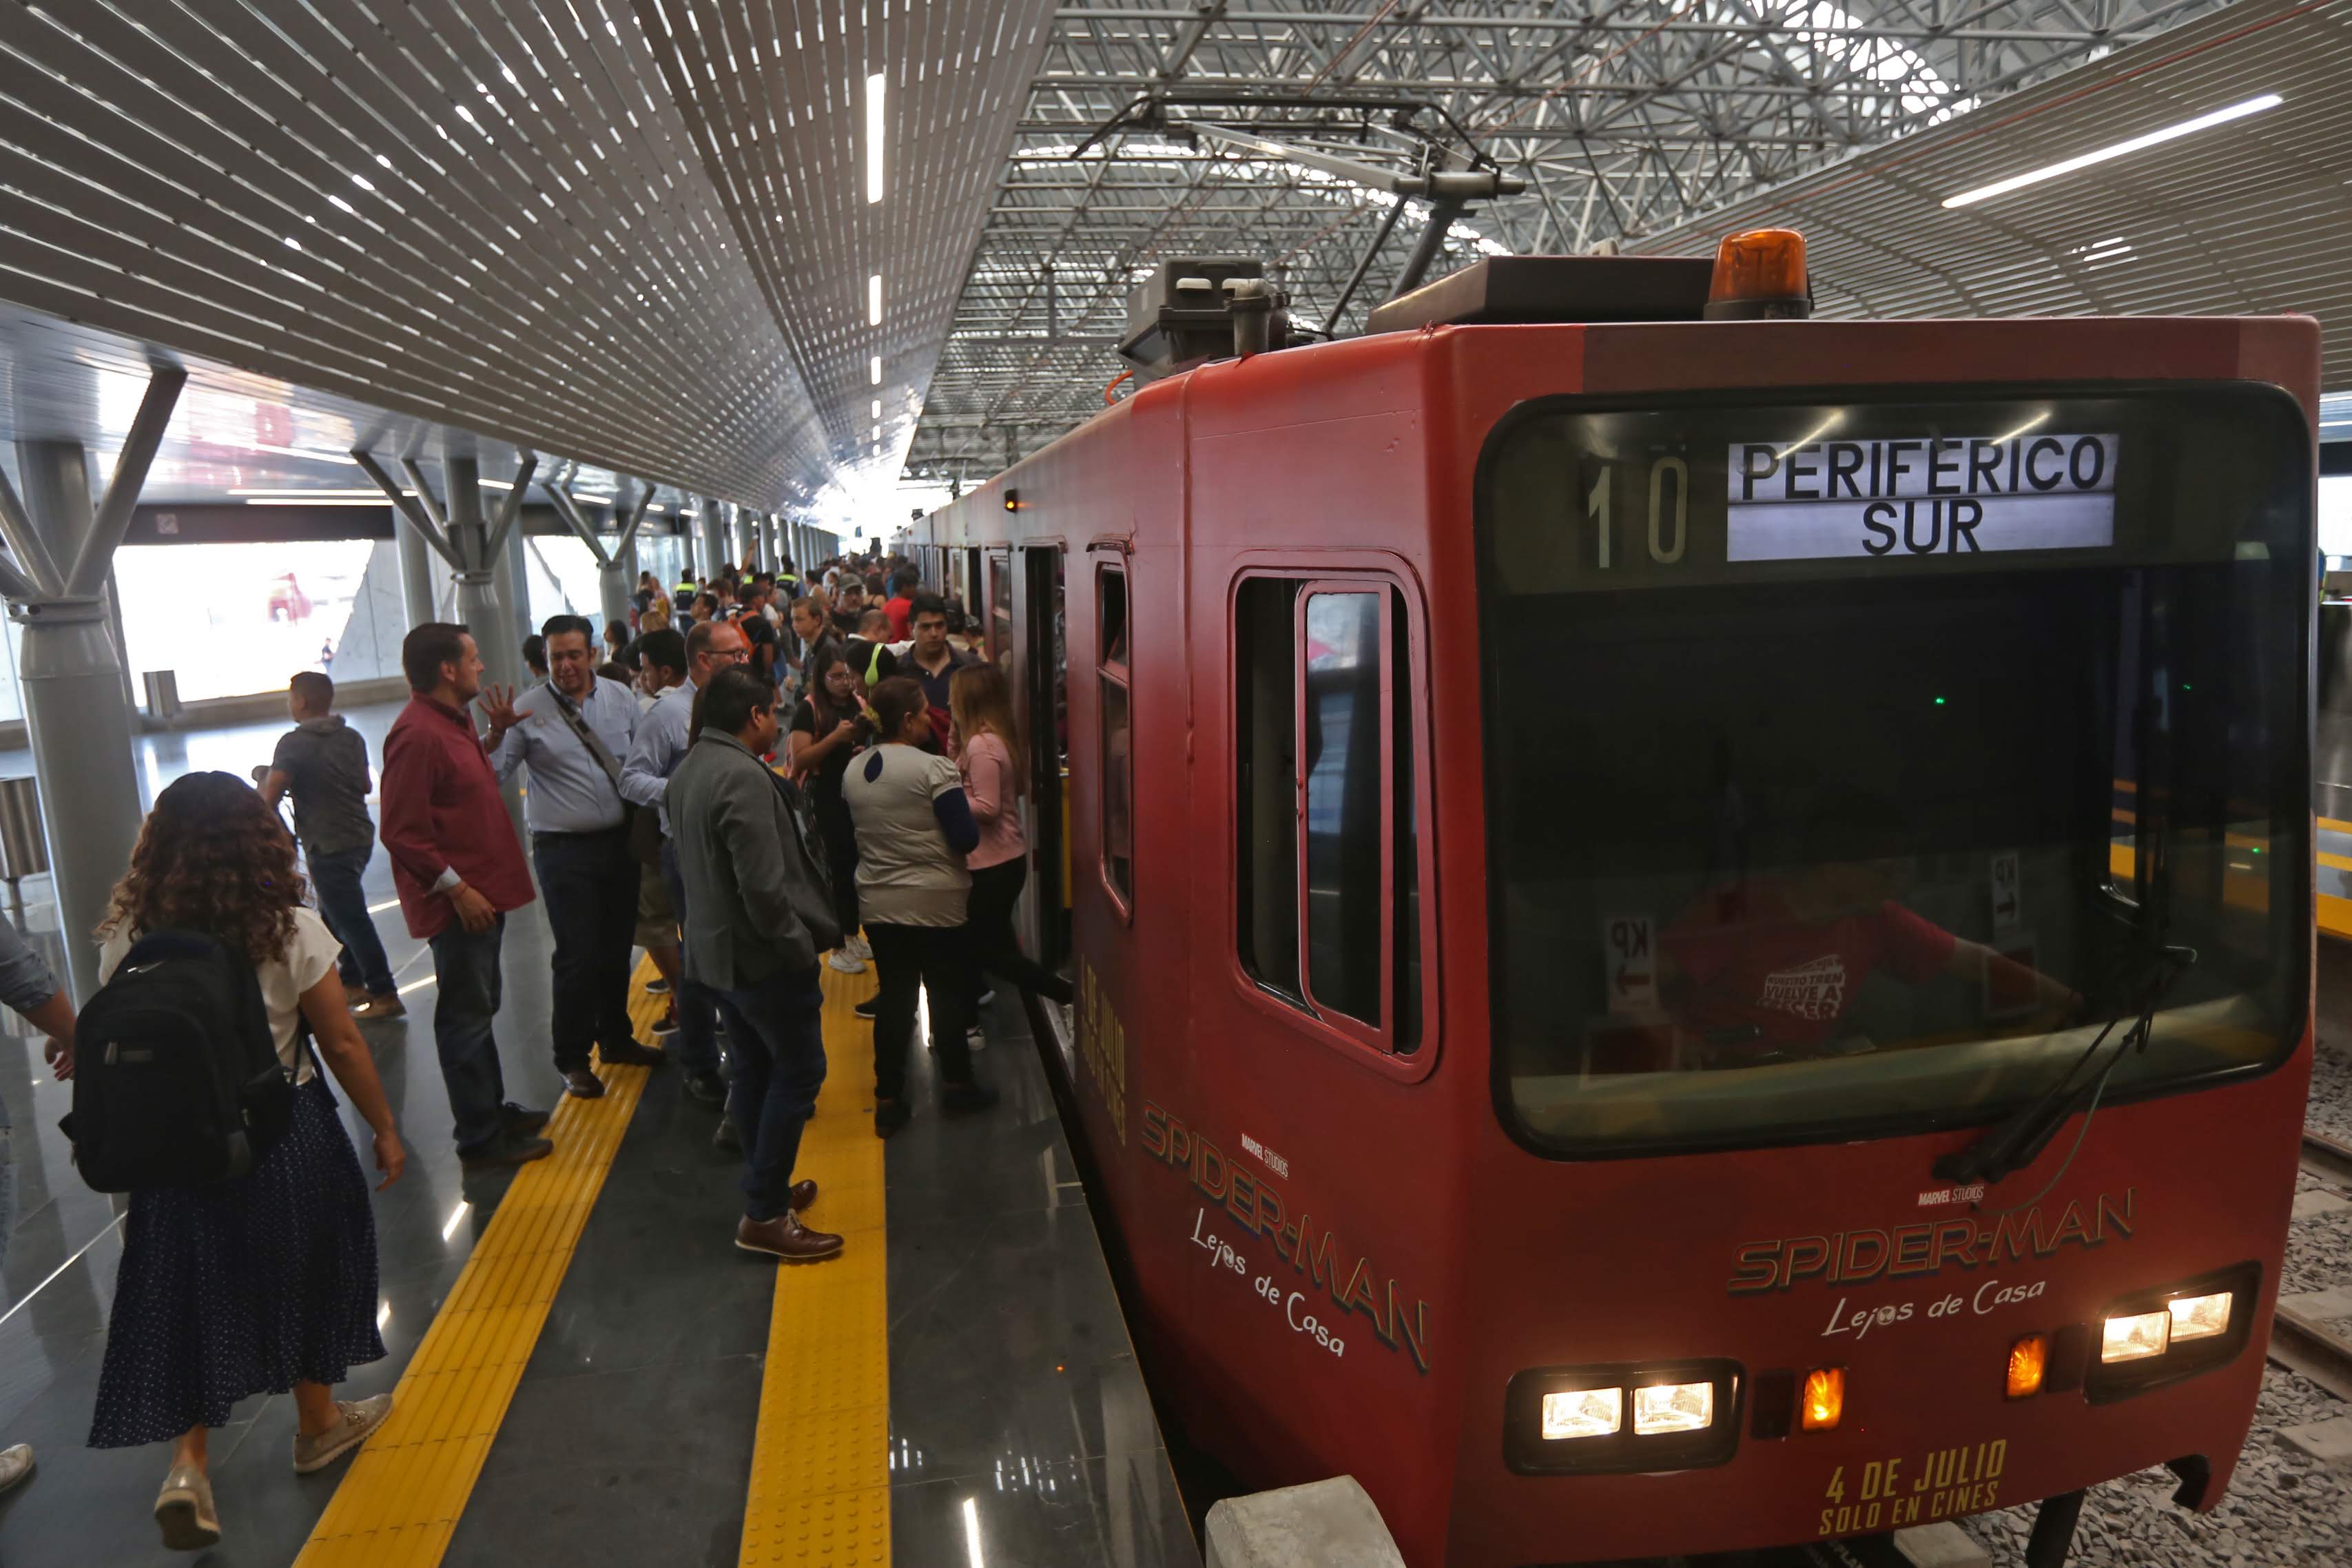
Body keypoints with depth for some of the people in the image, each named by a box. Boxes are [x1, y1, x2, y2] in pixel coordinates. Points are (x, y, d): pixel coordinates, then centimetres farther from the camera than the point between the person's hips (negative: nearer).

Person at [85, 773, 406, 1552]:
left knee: (191, 1291, 15)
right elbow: (342, 1044, -11)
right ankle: (317, 1423, 36)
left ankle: (188, 1463, 4)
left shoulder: (127, 939, -9)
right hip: (286, 1131, -2)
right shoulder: (292, 932, -16)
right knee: (302, 1272, 18)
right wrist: (385, 1129, 0)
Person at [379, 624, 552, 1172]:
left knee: (479, 1008, 21)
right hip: (459, 902, -10)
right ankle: (480, 1138, 9)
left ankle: (493, 1110, 35)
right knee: (466, 1017, 0)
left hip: (482, 891, 10)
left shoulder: (453, 721, 11)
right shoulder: (417, 734, -21)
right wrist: (456, 888, -21)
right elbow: (403, 832, -23)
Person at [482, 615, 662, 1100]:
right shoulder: (527, 710, -8)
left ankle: (616, 1038, 35)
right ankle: (571, 1060, 14)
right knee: (578, 956, -3)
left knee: (617, 948, 17)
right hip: (564, 850, -4)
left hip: (621, 841, 4)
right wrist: (497, 733, -27)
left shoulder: (618, 696, 3)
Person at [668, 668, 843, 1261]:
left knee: (754, 1069, 18)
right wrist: (799, 945, -16)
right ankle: (765, 1216, 2)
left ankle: (768, 1187, 30)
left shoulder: (690, 768, 9)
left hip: (715, 946, 10)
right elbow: (763, 884, -27)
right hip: (761, 952, -10)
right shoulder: (744, 777, -24)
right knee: (799, 1072, -1)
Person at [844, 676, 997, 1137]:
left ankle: (888, 1099, 12)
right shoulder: (934, 769, -17)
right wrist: (967, 817, 3)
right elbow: (967, 839, -16)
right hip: (936, 903, -5)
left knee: (894, 995, 11)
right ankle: (958, 1084, 22)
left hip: (878, 904, 5)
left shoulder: (854, 771, 3)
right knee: (949, 993, 9)